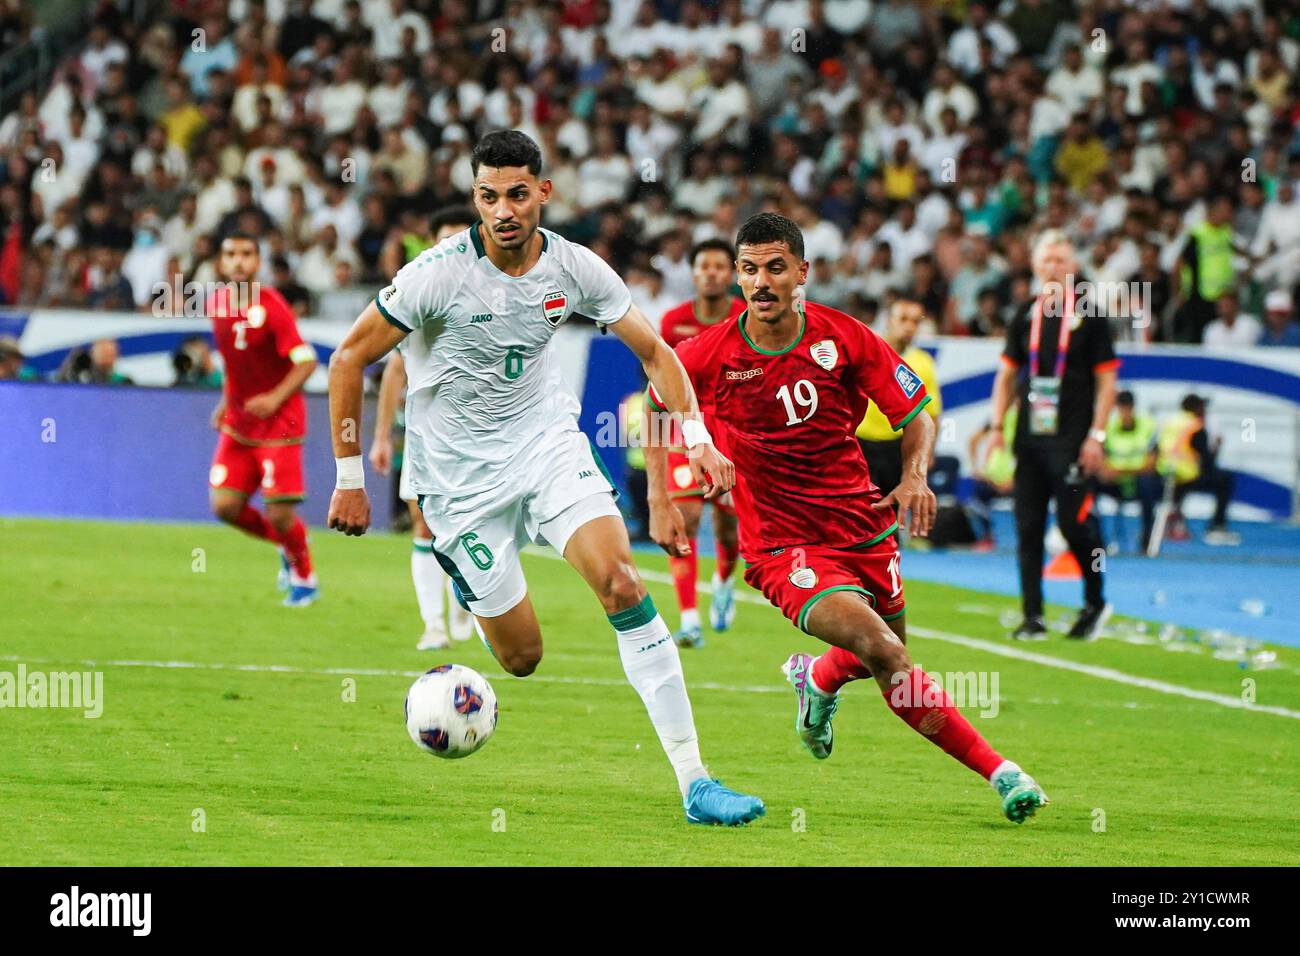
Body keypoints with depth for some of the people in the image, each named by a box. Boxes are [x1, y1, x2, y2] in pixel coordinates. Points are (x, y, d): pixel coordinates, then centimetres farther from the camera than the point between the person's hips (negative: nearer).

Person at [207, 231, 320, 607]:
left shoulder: (272, 307, -16)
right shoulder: (217, 303, 4)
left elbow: (306, 361, -17)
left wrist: (275, 399, -28)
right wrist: (226, 403, 13)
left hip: (278, 423, -6)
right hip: (237, 425, 6)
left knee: (279, 513, -9)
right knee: (225, 506, -3)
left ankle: (304, 578, 18)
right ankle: (287, 546, 24)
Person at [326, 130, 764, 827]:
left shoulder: (574, 268, -8)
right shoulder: (440, 272, -19)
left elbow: (653, 352, 5)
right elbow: (348, 360, -11)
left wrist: (698, 439, -8)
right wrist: (350, 480, -10)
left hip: (547, 439, 2)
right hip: (459, 471, -2)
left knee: (619, 580, -21)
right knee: (522, 657, 0)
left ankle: (692, 779, -20)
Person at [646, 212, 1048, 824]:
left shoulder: (844, 337, -8)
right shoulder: (708, 355, -10)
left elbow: (916, 415, 0)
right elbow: (656, 405, 10)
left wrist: (915, 477, -19)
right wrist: (660, 503, 4)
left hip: (864, 527, 4)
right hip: (782, 546, -4)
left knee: (881, 657, 20)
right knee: (885, 652, -24)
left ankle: (815, 679, 57)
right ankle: (996, 771, -17)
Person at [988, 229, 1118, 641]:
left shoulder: (1090, 319, -1)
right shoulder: (1025, 320, 11)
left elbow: (1106, 381, -2)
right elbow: (1006, 377, 17)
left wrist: (1097, 436, -10)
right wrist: (997, 428, 7)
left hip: (1071, 440, -5)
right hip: (1030, 438, 5)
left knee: (1074, 523, -9)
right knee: (1028, 527, 2)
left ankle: (1095, 602, 13)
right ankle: (1033, 616, 6)